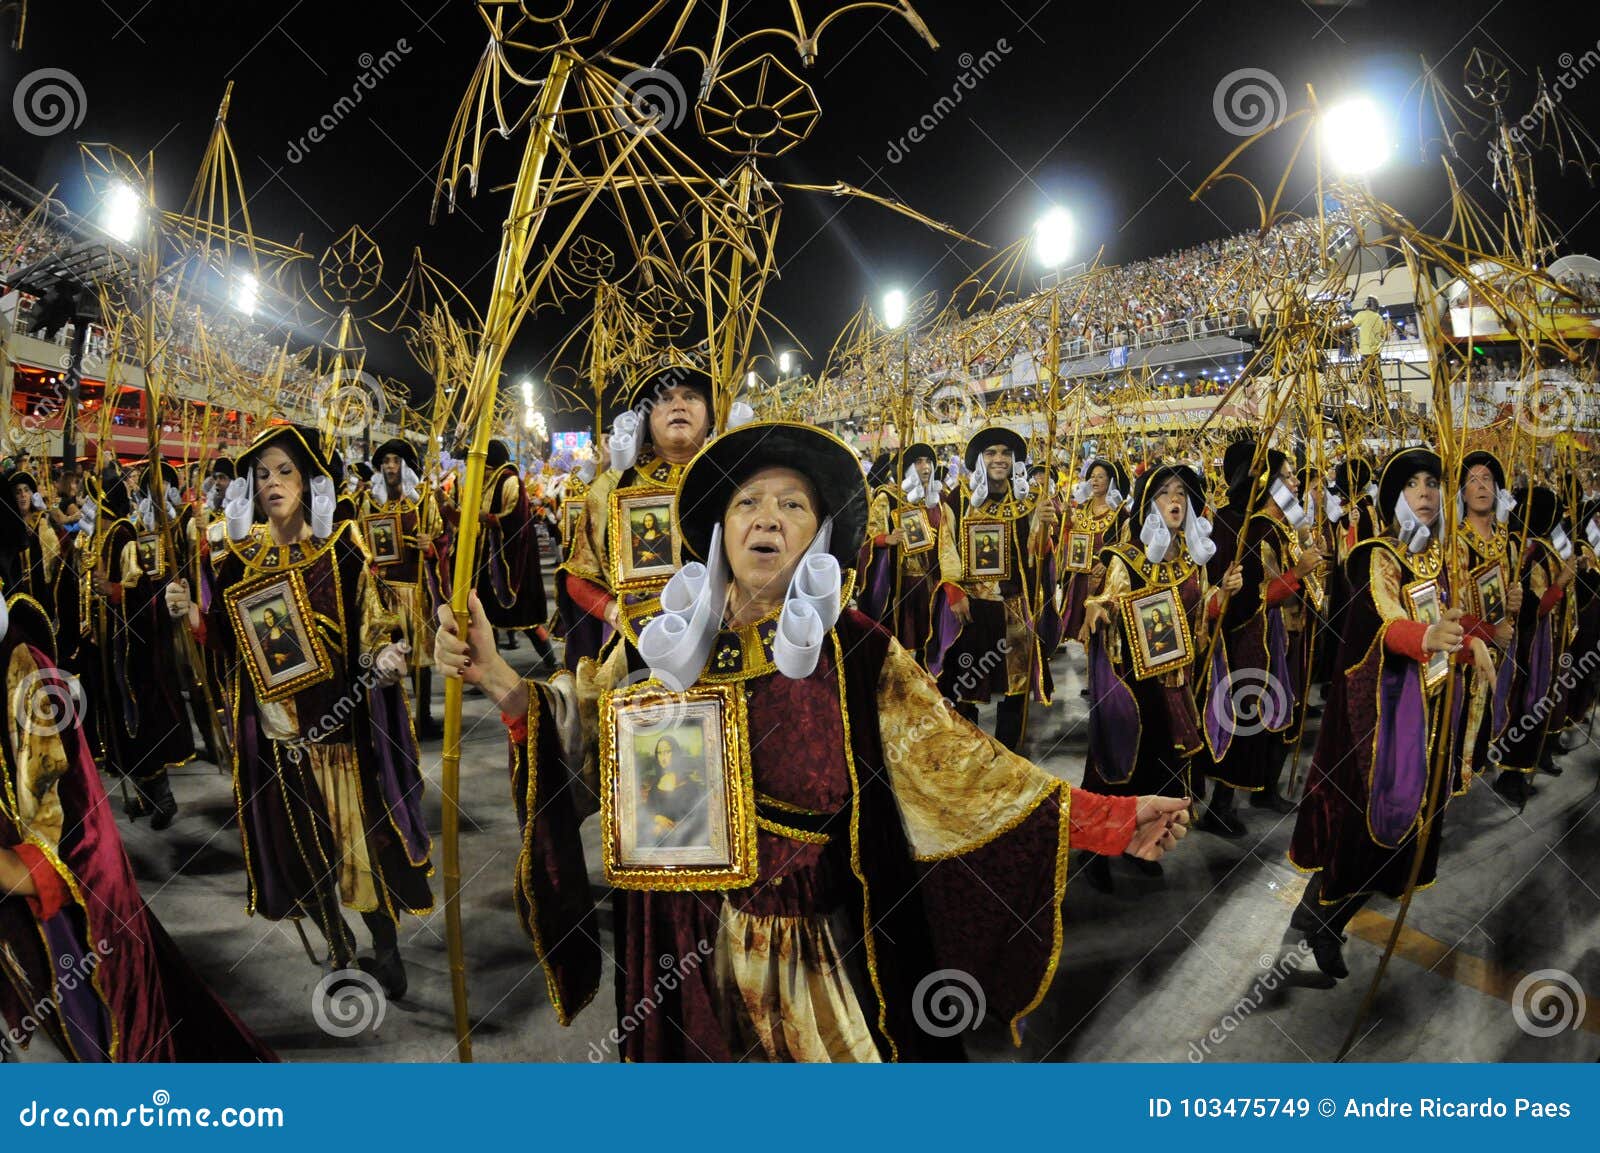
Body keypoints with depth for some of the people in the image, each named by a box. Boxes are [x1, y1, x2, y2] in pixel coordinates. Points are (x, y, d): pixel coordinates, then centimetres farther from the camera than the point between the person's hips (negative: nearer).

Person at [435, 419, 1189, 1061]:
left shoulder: (859, 655, -10)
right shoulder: (669, 639, -1)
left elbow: (955, 765, -13)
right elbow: (579, 718, 1)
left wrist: (1106, 819, -20)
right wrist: (496, 678, -17)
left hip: (814, 954, -2)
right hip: (681, 941, 3)